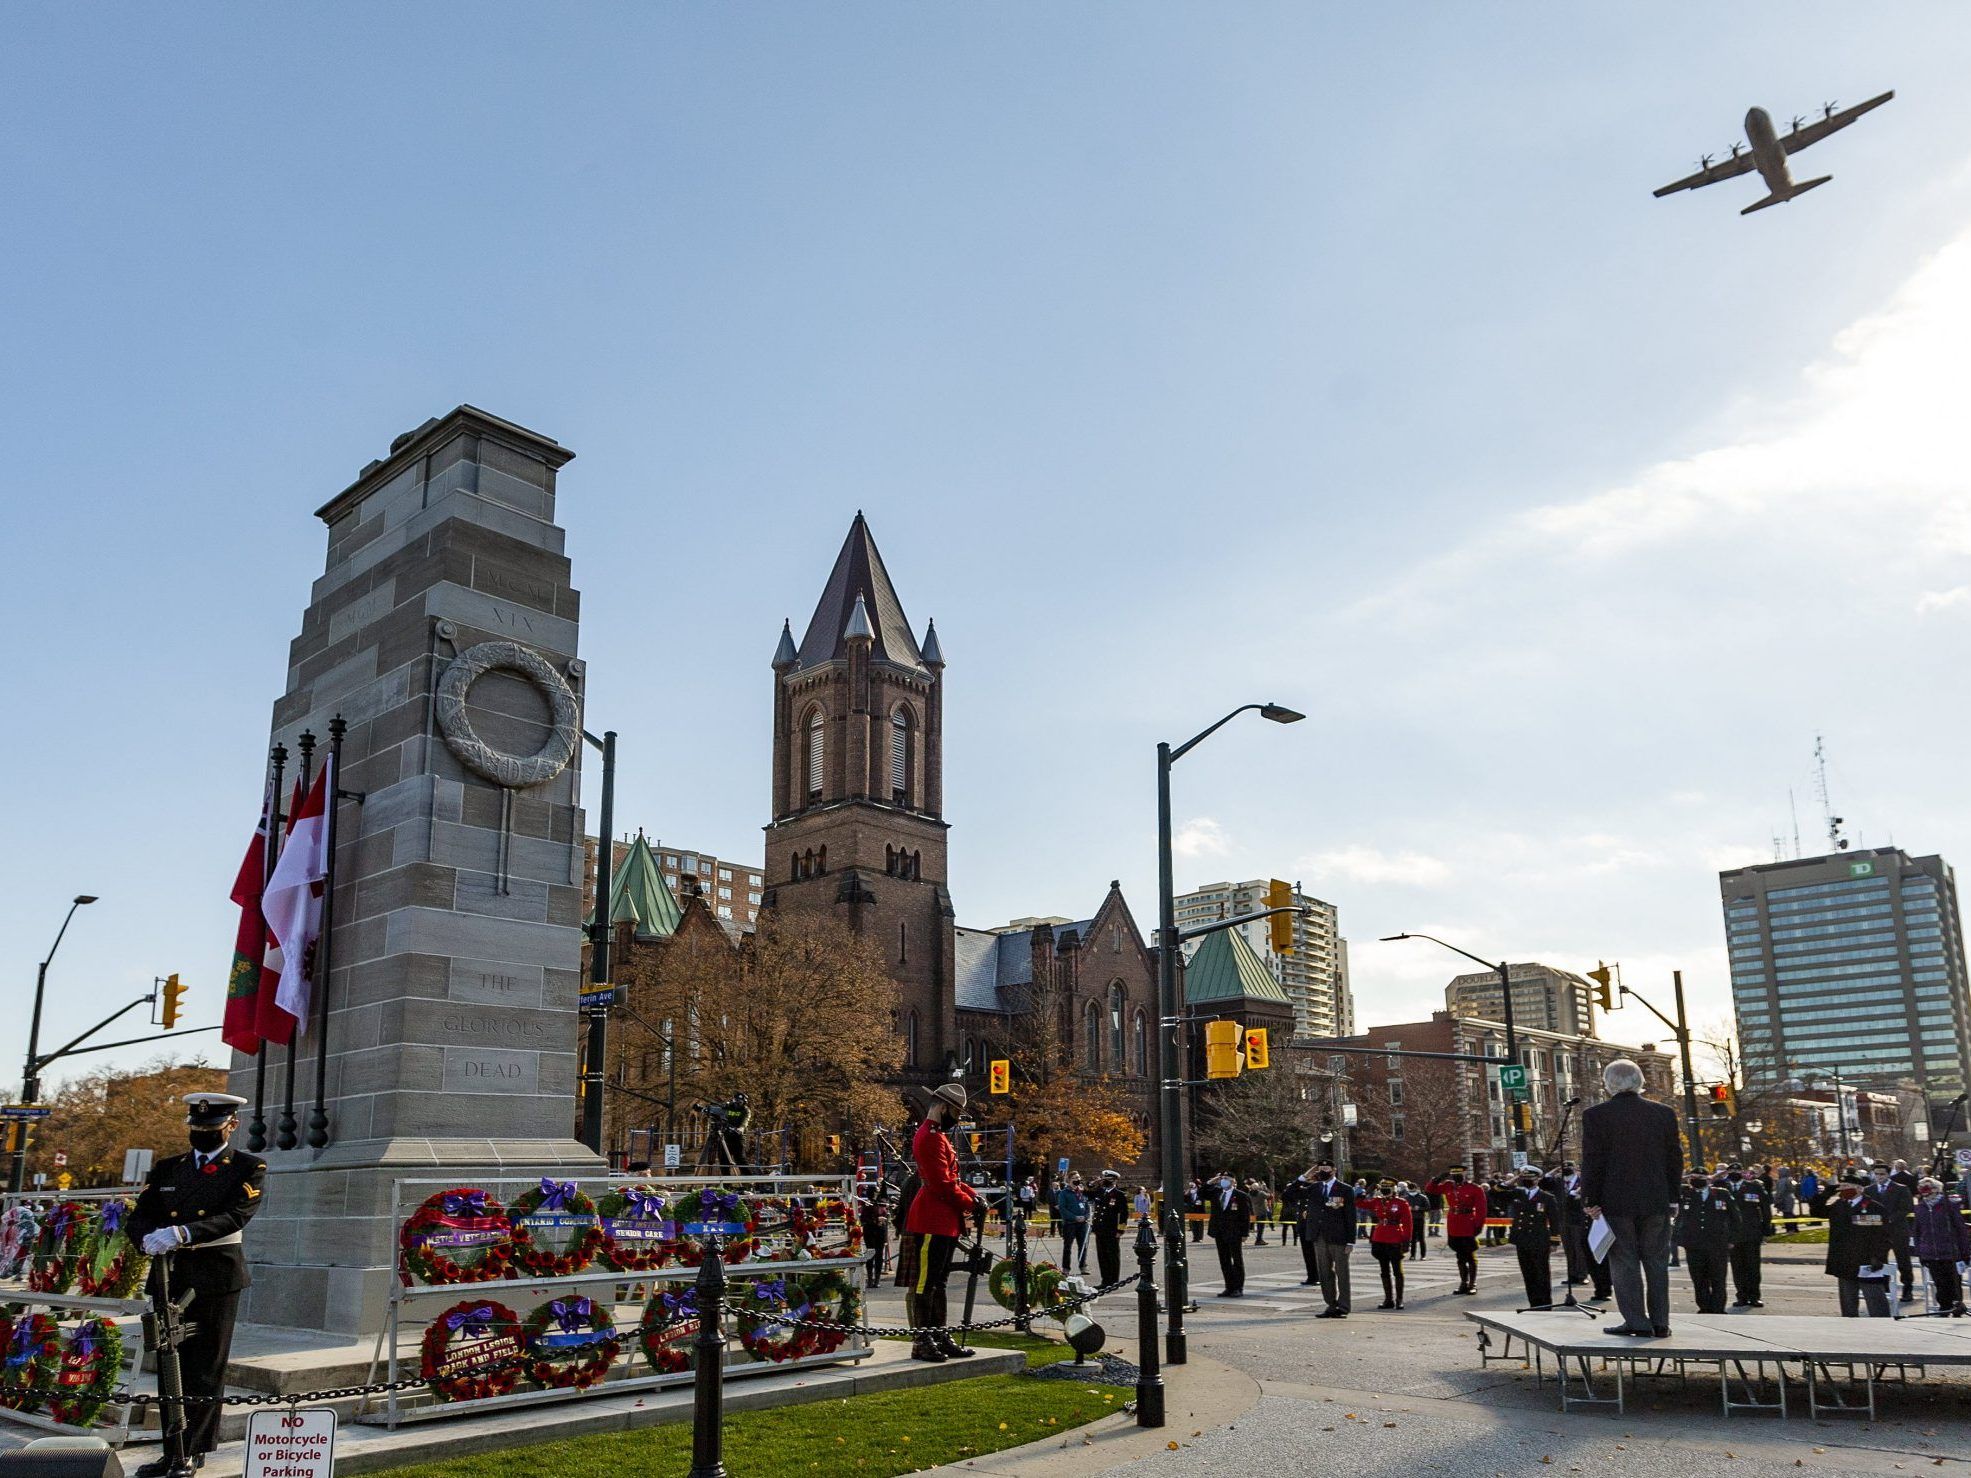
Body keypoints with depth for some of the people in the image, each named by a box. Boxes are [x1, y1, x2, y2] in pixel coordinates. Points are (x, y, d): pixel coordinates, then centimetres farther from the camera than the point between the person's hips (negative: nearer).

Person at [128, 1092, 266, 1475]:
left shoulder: (249, 1169, 0)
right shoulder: (166, 1169, 15)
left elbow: (235, 1216, -15)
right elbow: (139, 1216, 7)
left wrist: (181, 1233, -28)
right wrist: (150, 1238, -17)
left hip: (216, 1280, -4)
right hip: (168, 1279, 4)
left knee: (205, 1371, 0)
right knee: (171, 1368, 8)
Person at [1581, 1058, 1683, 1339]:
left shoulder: (1596, 1116, -8)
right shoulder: (1664, 1113, 3)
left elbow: (1592, 1162, -9)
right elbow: (1675, 1158, 6)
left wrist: (1591, 1200, -2)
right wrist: (1672, 1197, 14)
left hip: (1616, 1201, -3)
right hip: (1657, 1200, 3)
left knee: (1625, 1262, 4)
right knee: (1656, 1262, 11)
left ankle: (1636, 1320, 3)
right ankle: (1660, 1322, 13)